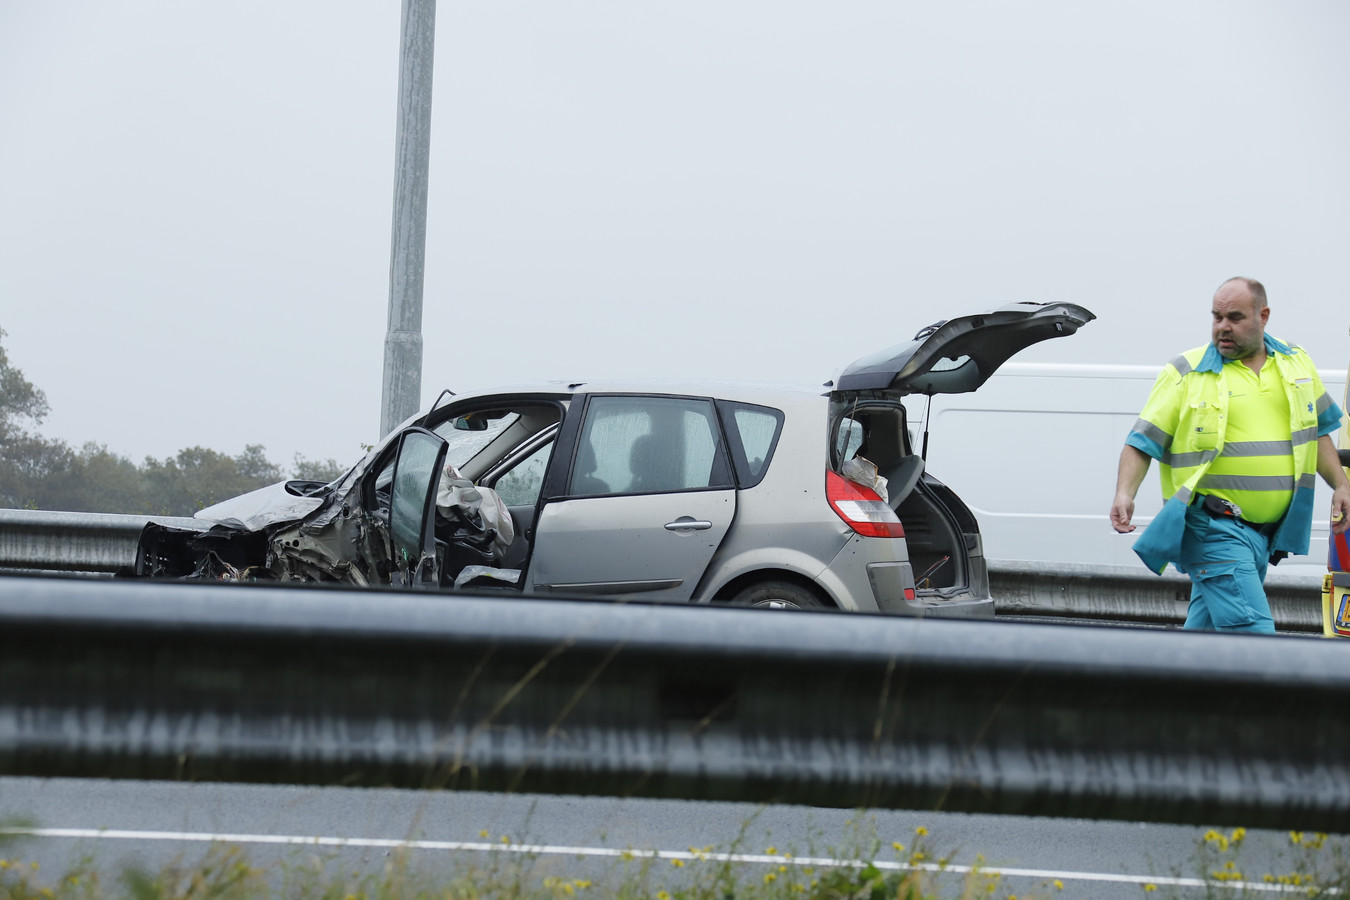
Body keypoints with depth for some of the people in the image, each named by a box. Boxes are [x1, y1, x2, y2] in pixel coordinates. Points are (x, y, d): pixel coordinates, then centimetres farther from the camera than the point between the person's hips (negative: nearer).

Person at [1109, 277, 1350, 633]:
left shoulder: (1295, 364, 13)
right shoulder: (1185, 373, -2)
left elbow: (1315, 431, 25)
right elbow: (1142, 443, -4)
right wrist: (1124, 494, -19)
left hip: (1266, 533, 5)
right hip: (1213, 528, -5)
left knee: (1206, 629, 10)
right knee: (1252, 632, -16)